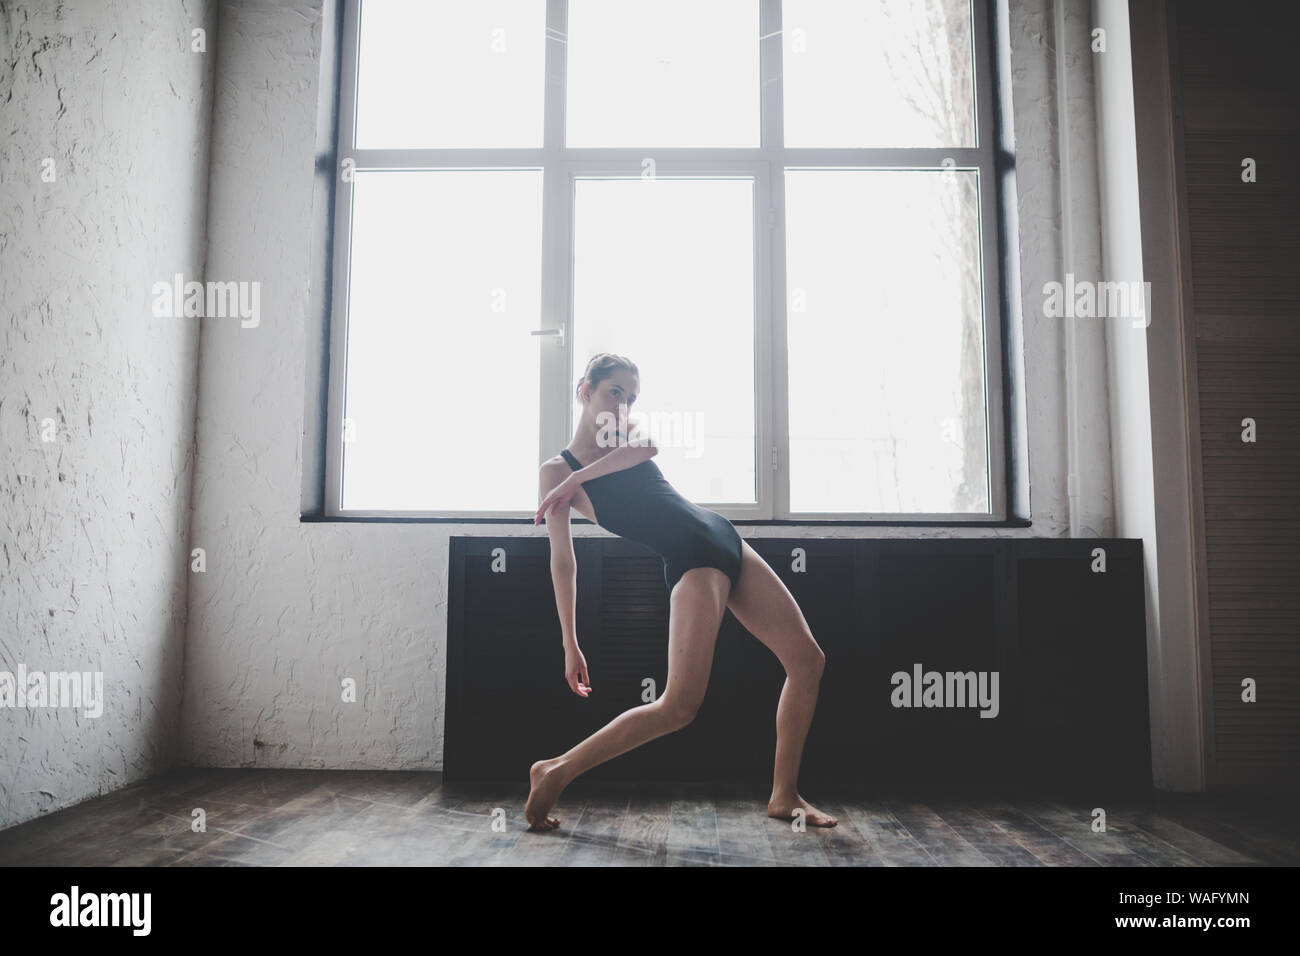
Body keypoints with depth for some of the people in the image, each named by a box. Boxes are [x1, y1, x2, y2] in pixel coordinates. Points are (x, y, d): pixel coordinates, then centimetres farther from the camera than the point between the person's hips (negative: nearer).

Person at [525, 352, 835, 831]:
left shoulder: (626, 440, 16)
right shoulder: (558, 470, -2)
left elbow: (651, 445, -9)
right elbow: (563, 561, -4)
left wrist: (575, 480, -14)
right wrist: (570, 645, -5)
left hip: (724, 539, 8)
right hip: (691, 562, -7)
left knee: (808, 661, 5)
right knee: (679, 705, -20)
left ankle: (784, 796, 15)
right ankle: (555, 771, -4)